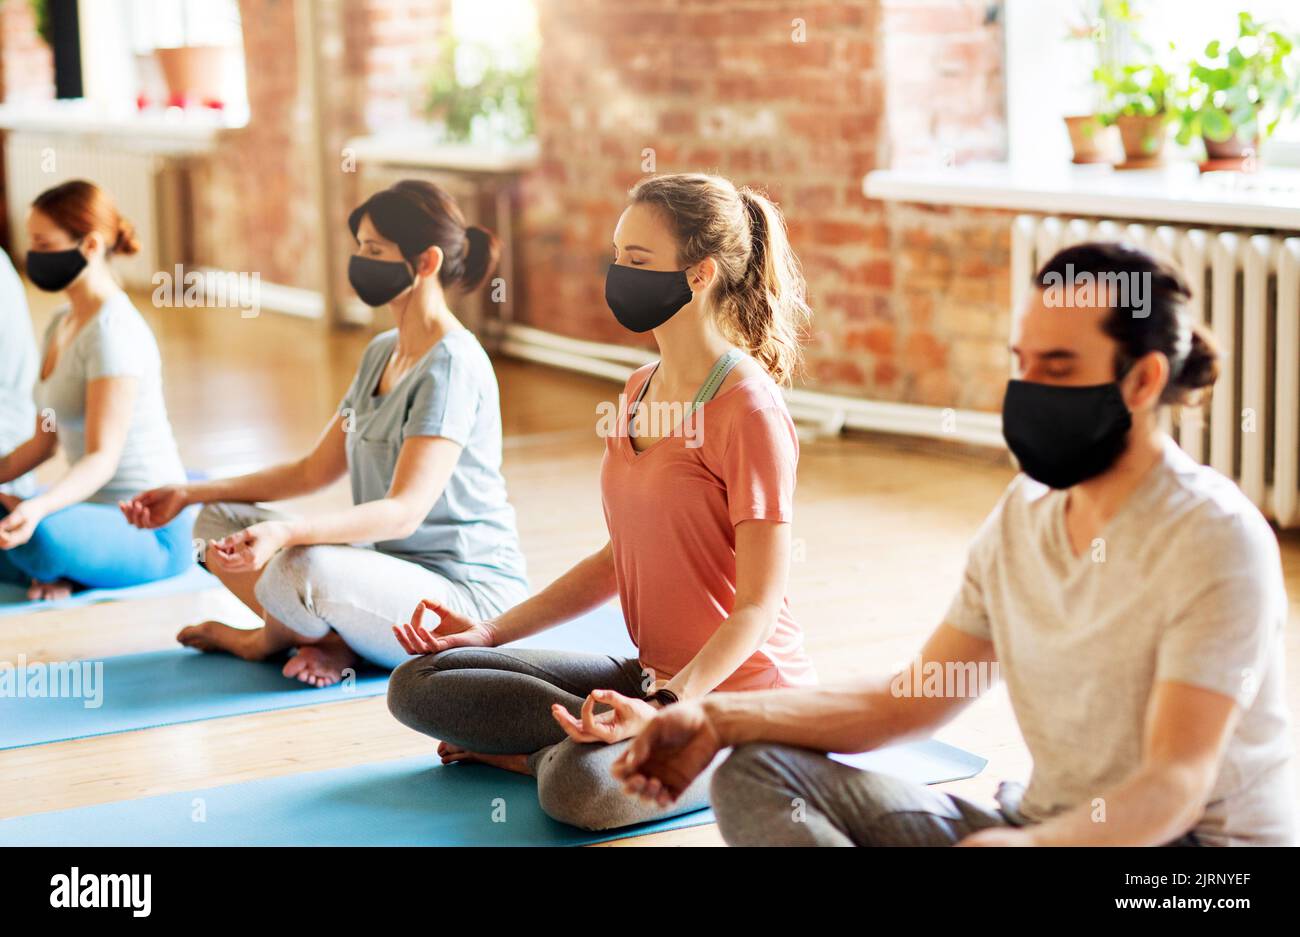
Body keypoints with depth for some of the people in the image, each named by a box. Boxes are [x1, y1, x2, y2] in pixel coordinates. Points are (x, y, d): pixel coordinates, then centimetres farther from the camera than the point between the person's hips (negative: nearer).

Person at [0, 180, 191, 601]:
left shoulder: (113, 331, -18)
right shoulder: (62, 325, 11)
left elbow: (103, 457, -24)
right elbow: (44, 442, 14)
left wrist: (38, 508, -39)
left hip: (150, 533, -9)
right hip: (98, 514, 9)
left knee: (42, 537, -39)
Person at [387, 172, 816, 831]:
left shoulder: (750, 411, -17)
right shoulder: (640, 391, 9)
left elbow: (759, 604, -19)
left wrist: (665, 709, -31)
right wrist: (494, 631, 8)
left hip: (740, 691, -8)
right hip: (653, 675, 8)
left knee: (583, 787, -37)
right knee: (418, 685, -2)